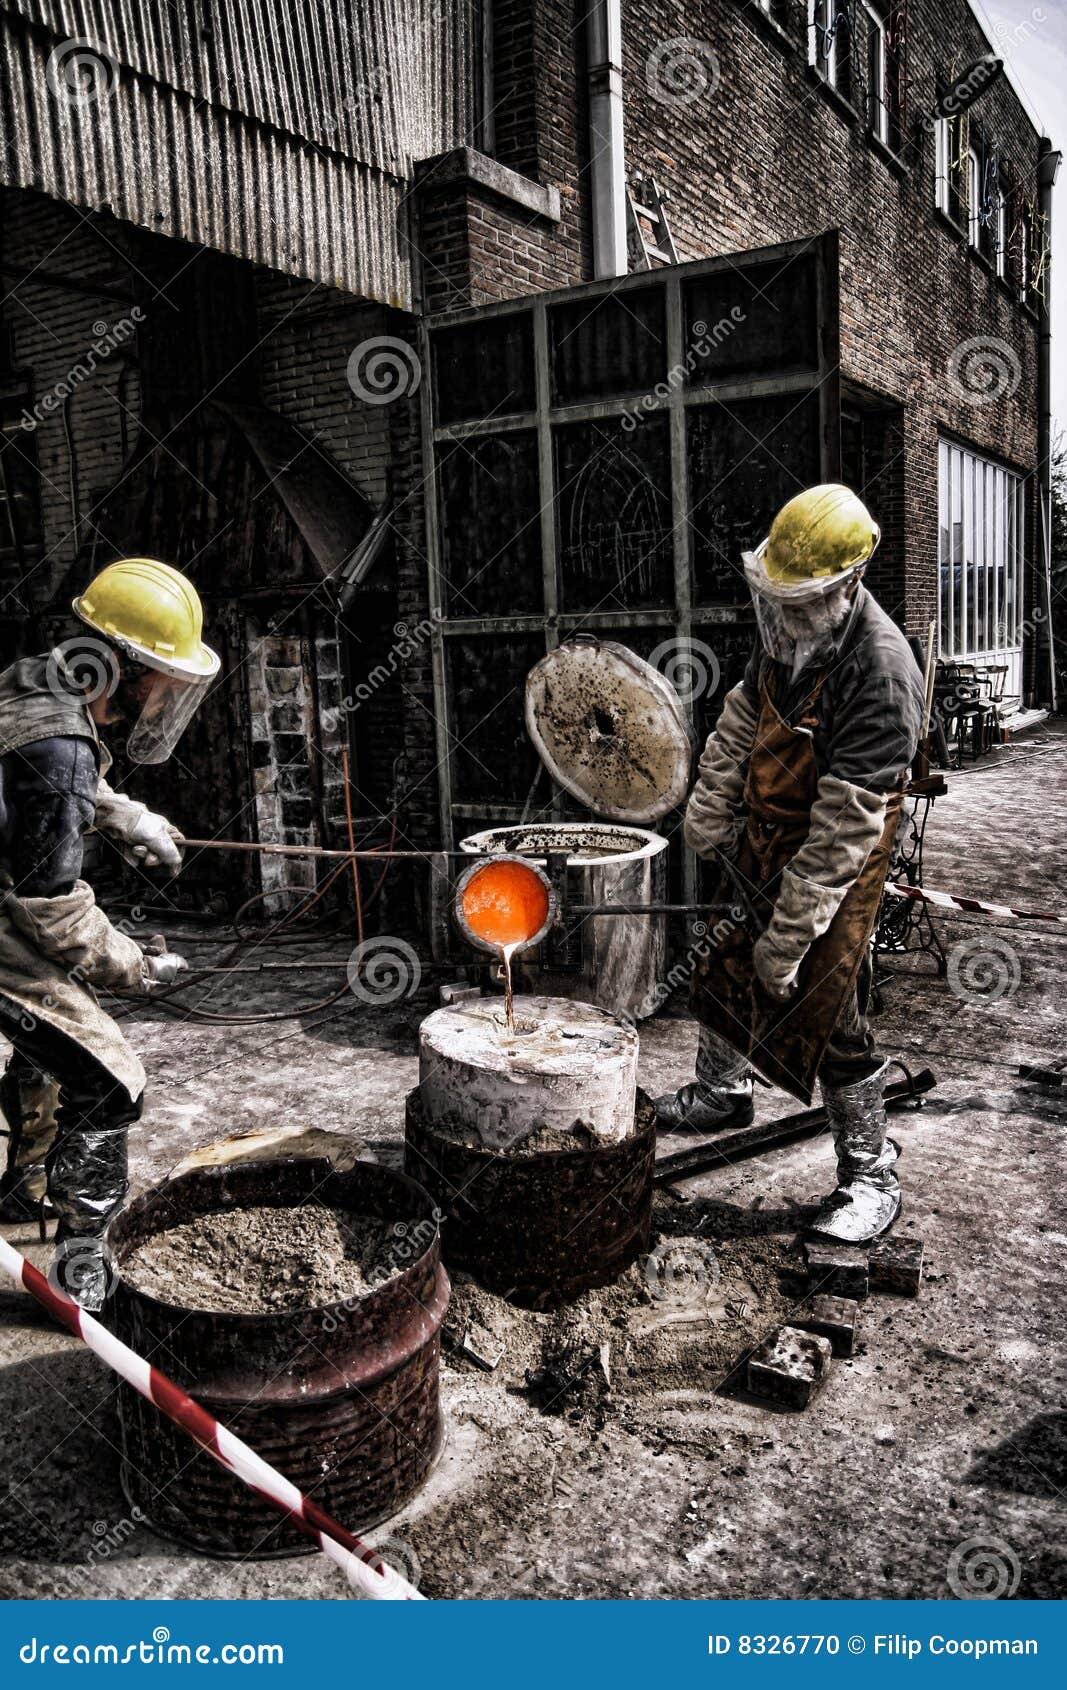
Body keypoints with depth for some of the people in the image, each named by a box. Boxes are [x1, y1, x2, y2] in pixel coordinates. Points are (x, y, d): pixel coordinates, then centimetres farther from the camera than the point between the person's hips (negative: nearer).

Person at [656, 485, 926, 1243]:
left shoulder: (879, 673, -30)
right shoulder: (790, 633, -4)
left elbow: (843, 832, -29)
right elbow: (740, 722, 13)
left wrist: (790, 936, -25)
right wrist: (710, 815, 14)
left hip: (832, 865, -8)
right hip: (763, 836, 8)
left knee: (824, 1016, -4)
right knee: (728, 967, 20)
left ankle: (872, 1177, 17)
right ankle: (721, 1094, 46)